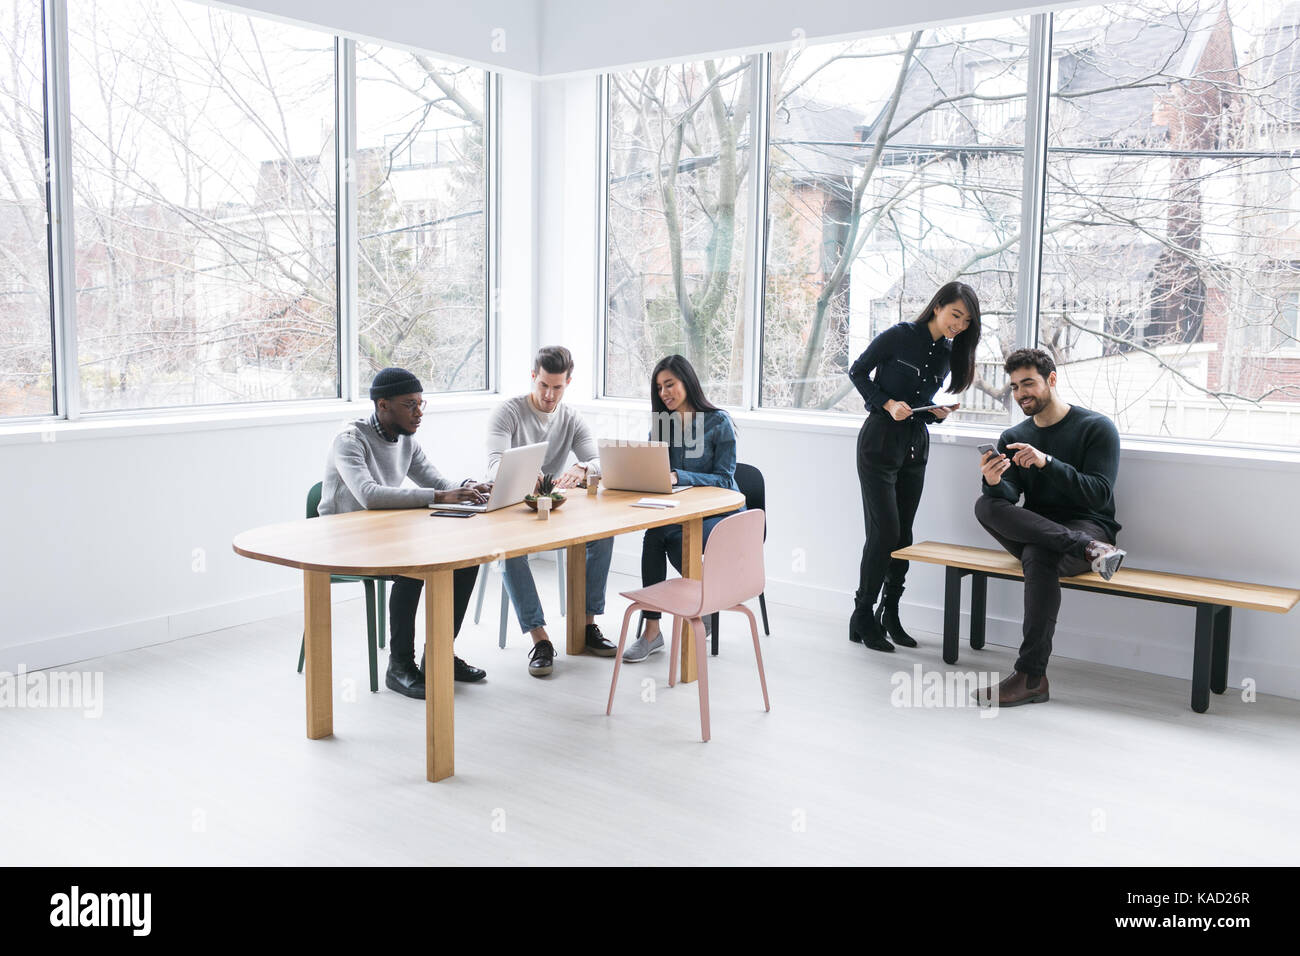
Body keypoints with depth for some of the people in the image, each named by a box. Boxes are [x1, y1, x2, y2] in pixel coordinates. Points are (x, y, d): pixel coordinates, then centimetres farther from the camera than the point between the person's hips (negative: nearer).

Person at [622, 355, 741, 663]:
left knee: (667, 536, -33)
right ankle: (652, 630, -26)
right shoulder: (661, 423, 10)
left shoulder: (719, 422, -8)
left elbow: (723, 480, -14)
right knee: (653, 535, -29)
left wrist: (678, 476, -28)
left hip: (722, 512, -5)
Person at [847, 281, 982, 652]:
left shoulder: (948, 353, 8)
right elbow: (858, 372, -3)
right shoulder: (898, 336, -11)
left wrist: (938, 411, -3)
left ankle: (890, 614, 18)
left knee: (903, 534, 7)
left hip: (916, 445, 6)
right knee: (884, 532, -9)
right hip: (880, 441, -6)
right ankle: (862, 618, 2)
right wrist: (888, 404, -15)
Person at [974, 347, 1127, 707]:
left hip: (1088, 525, -4)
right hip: (1033, 530, 4)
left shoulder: (1096, 428, 0)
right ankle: (1088, 550, -32)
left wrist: (1047, 462, -25)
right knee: (987, 504, -26)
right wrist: (995, 483, -26)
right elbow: (1009, 495, -1)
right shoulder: (1014, 438, 14)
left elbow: (1099, 496, -12)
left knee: (1038, 555, -38)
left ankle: (1032, 677, -36)